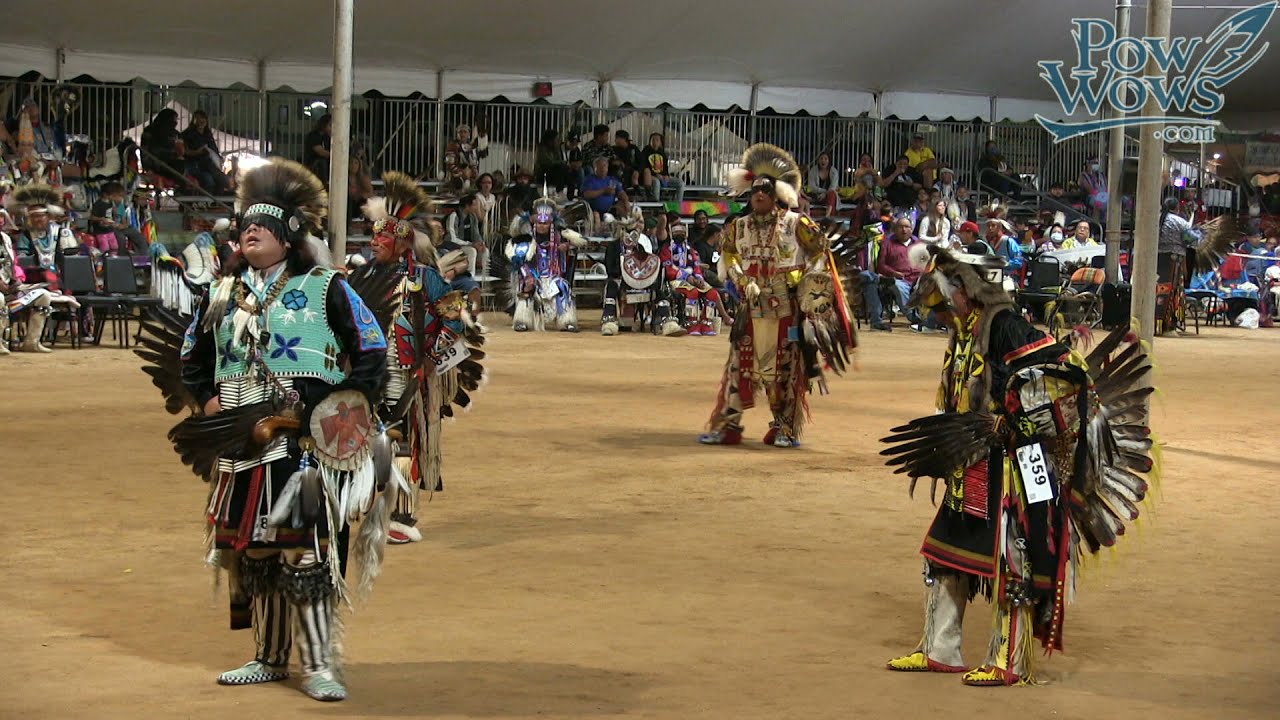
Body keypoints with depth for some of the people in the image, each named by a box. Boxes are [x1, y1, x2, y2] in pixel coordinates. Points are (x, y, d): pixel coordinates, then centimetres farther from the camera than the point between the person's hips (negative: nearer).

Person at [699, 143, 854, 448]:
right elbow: (729, 257, 10)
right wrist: (744, 282, -6)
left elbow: (820, 253, 1)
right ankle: (726, 425, 6)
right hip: (752, 307, 3)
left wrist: (808, 289, -5)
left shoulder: (796, 224, -3)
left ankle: (785, 429, 11)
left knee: (786, 367, 2)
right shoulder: (739, 227, 7)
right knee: (740, 364, 2)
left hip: (787, 310, -3)